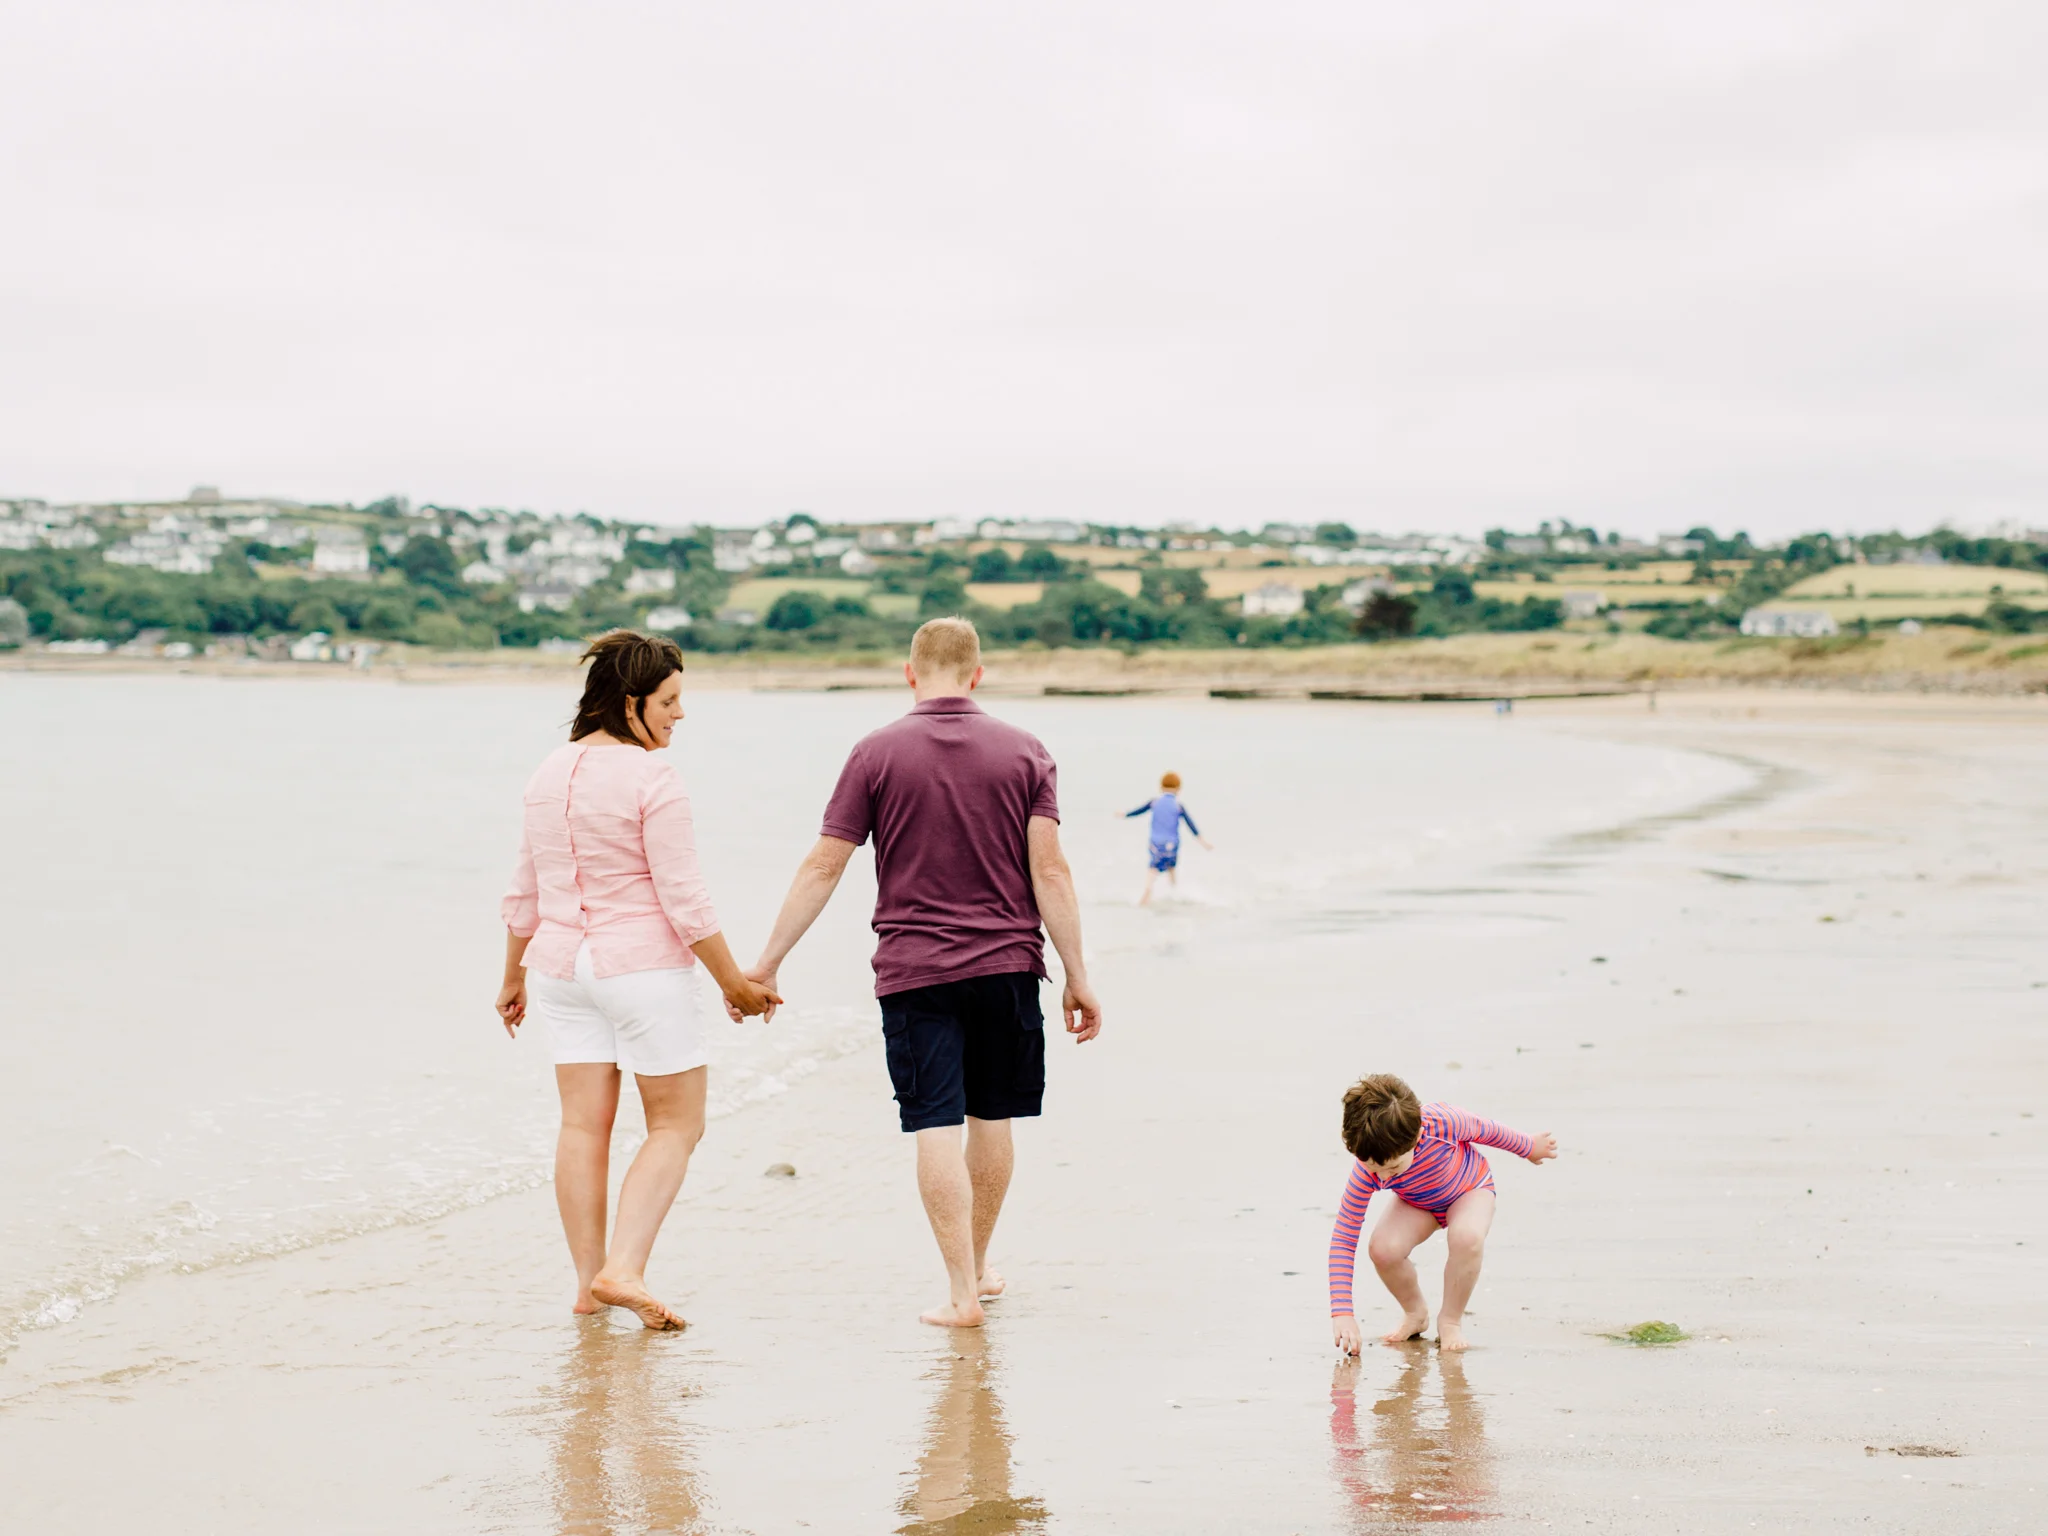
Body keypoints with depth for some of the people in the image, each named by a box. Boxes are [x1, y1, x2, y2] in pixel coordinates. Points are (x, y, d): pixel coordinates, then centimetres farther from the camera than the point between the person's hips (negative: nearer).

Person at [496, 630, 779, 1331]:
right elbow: (683, 898, -16)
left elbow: (524, 891, 14)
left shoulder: (552, 771, 7)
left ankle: (589, 1280, 12)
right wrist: (734, 982, -8)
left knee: (583, 1126, 9)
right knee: (677, 1123, 3)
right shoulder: (652, 779, -15)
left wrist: (513, 975, 25)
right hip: (643, 966, -7)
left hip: (562, 964, 7)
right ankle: (623, 1270, -8)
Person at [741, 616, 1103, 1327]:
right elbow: (1049, 870, -5)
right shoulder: (1024, 752, 0)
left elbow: (823, 866, -4)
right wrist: (1077, 976, 0)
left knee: (936, 1130, -1)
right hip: (1006, 963, 2)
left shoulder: (876, 753, -4)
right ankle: (978, 1267, 30)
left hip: (913, 969, -2)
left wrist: (767, 962, 2)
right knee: (992, 1120, 16)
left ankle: (961, 1292, -3)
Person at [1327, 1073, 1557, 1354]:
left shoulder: (1440, 1122, -40)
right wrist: (1342, 1313, -36)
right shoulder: (1366, 1171, -34)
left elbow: (1483, 1130, -16)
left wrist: (1529, 1147, 3)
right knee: (1382, 1249, -29)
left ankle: (1451, 1320, -10)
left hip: (1470, 1189, -2)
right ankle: (1415, 1314, 3)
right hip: (1416, 1204, 2)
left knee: (1467, 1238, -36)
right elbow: (1343, 1238, -30)